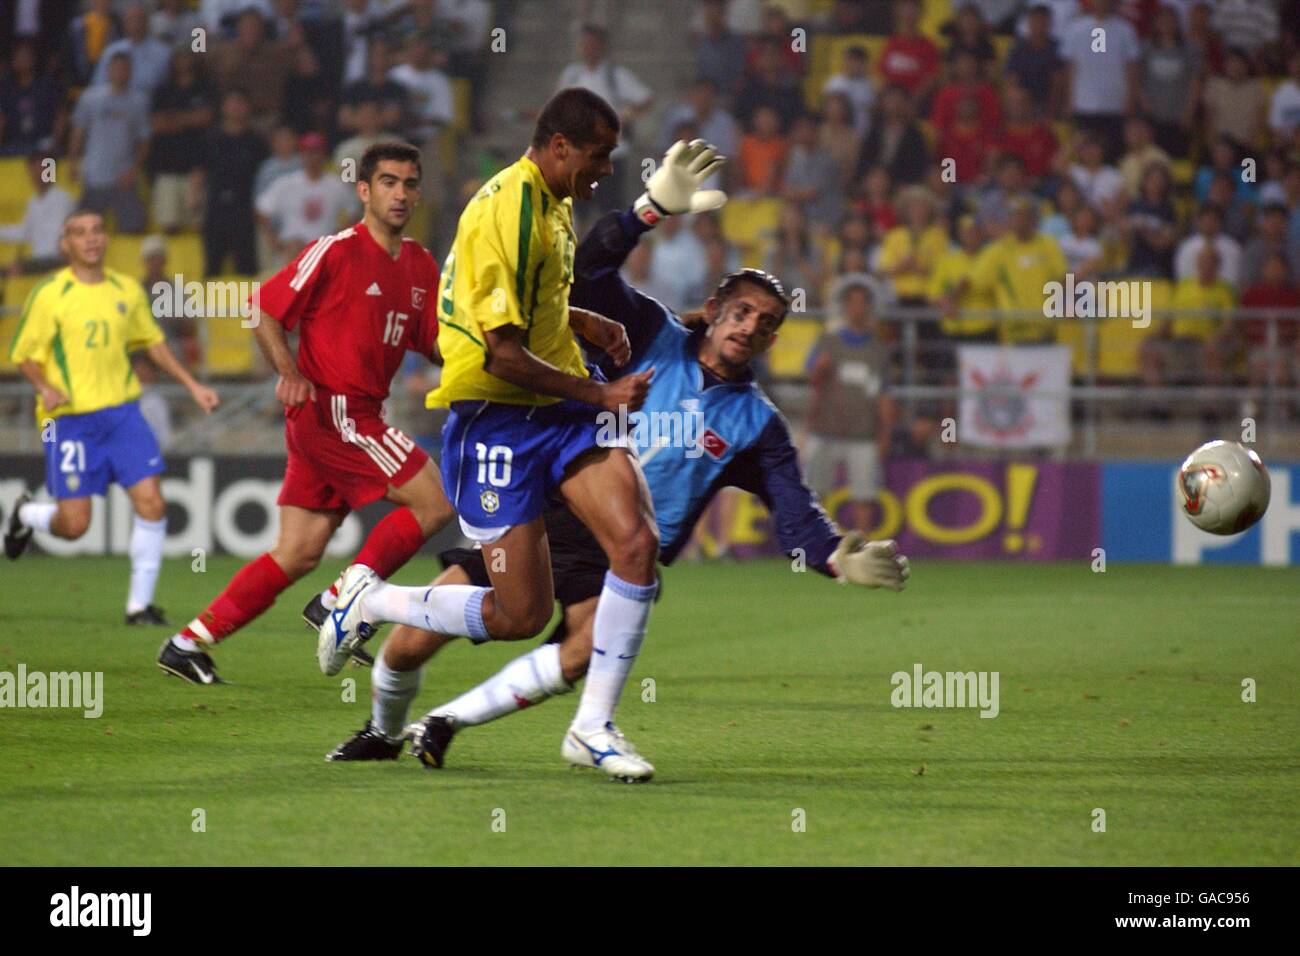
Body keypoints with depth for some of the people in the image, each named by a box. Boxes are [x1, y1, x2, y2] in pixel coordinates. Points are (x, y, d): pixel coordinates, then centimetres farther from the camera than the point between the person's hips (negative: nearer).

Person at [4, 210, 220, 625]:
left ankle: (140, 603, 2)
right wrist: (45, 388, -21)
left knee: (151, 504, -10)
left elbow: (152, 342, 21)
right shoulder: (49, 296, -7)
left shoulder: (127, 290, 6)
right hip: (70, 419, -4)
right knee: (73, 525, -4)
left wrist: (192, 385, 16)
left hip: (121, 412, 4)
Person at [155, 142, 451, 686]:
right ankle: (341, 601, -5)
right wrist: (290, 372, -19)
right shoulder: (337, 252, -9)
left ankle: (191, 642, 9)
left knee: (298, 554, 6)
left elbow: (431, 344, 18)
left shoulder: (420, 265, 13)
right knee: (434, 502, -13)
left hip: (360, 414, 8)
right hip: (330, 411, -8)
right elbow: (265, 310, -6)